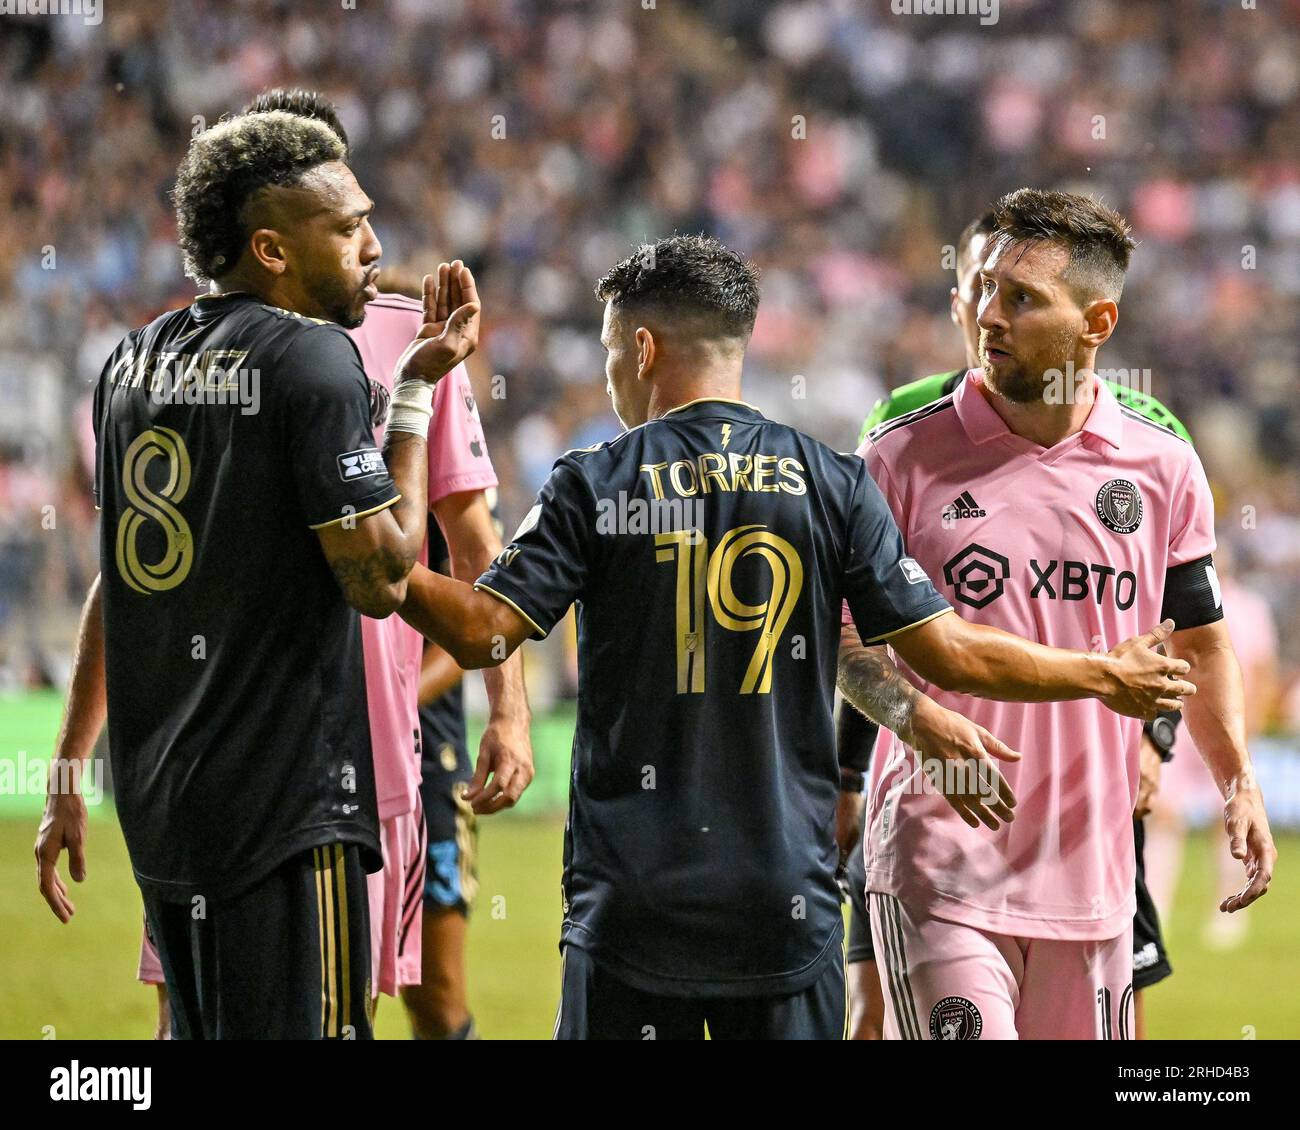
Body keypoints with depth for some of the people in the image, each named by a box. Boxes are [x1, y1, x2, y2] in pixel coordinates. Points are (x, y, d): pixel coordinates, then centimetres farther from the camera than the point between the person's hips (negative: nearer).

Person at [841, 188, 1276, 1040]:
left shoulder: (1162, 468, 6)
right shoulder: (905, 457, -3)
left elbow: (1199, 642, 18)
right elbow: (842, 634, -1)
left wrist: (1239, 785, 8)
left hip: (1093, 866, 4)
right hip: (940, 865, -4)